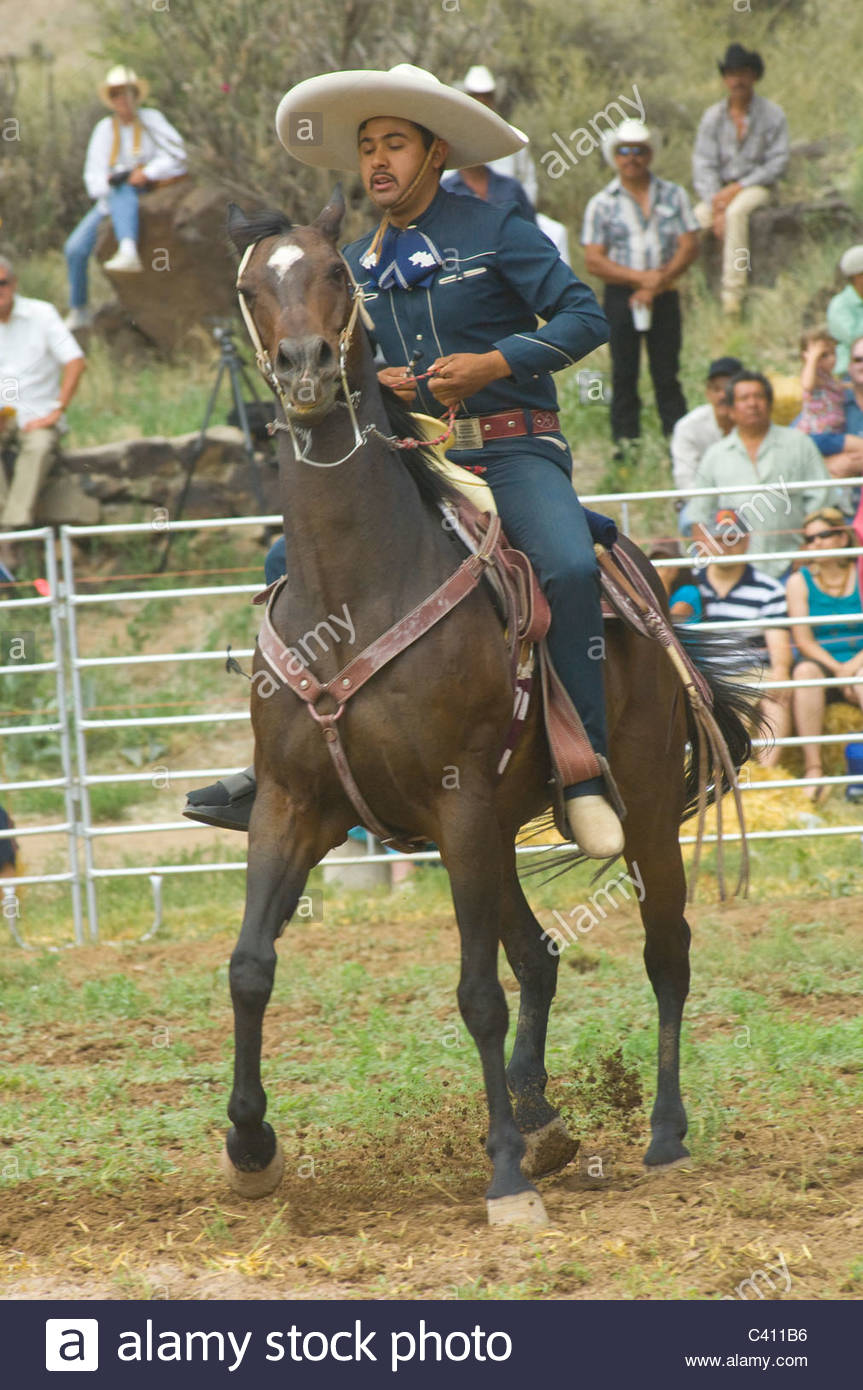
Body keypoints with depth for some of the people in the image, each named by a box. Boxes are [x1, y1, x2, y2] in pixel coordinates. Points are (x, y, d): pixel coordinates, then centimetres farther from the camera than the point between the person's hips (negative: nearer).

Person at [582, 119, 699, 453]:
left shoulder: (673, 195, 7)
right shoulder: (602, 204, 3)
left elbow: (689, 246, 1)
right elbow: (594, 260, -3)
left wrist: (656, 284, -12)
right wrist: (641, 277, -13)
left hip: (664, 296, 1)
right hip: (620, 296, -1)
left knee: (667, 373, 1)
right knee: (624, 374, -1)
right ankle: (625, 443, 3)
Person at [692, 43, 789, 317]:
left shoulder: (772, 115, -3)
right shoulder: (712, 117, 4)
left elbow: (778, 163, -6)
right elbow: (704, 164, -1)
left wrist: (737, 188, -15)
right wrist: (716, 207, -16)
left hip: (755, 188, -3)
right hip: (720, 190, 3)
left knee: (736, 212, -36)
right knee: (697, 218, -29)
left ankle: (733, 292, -39)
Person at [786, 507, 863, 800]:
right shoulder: (799, 582, 8)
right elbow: (803, 639, -1)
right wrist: (837, 669, -14)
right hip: (822, 664, 0)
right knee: (805, 670, -35)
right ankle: (812, 767, -41)